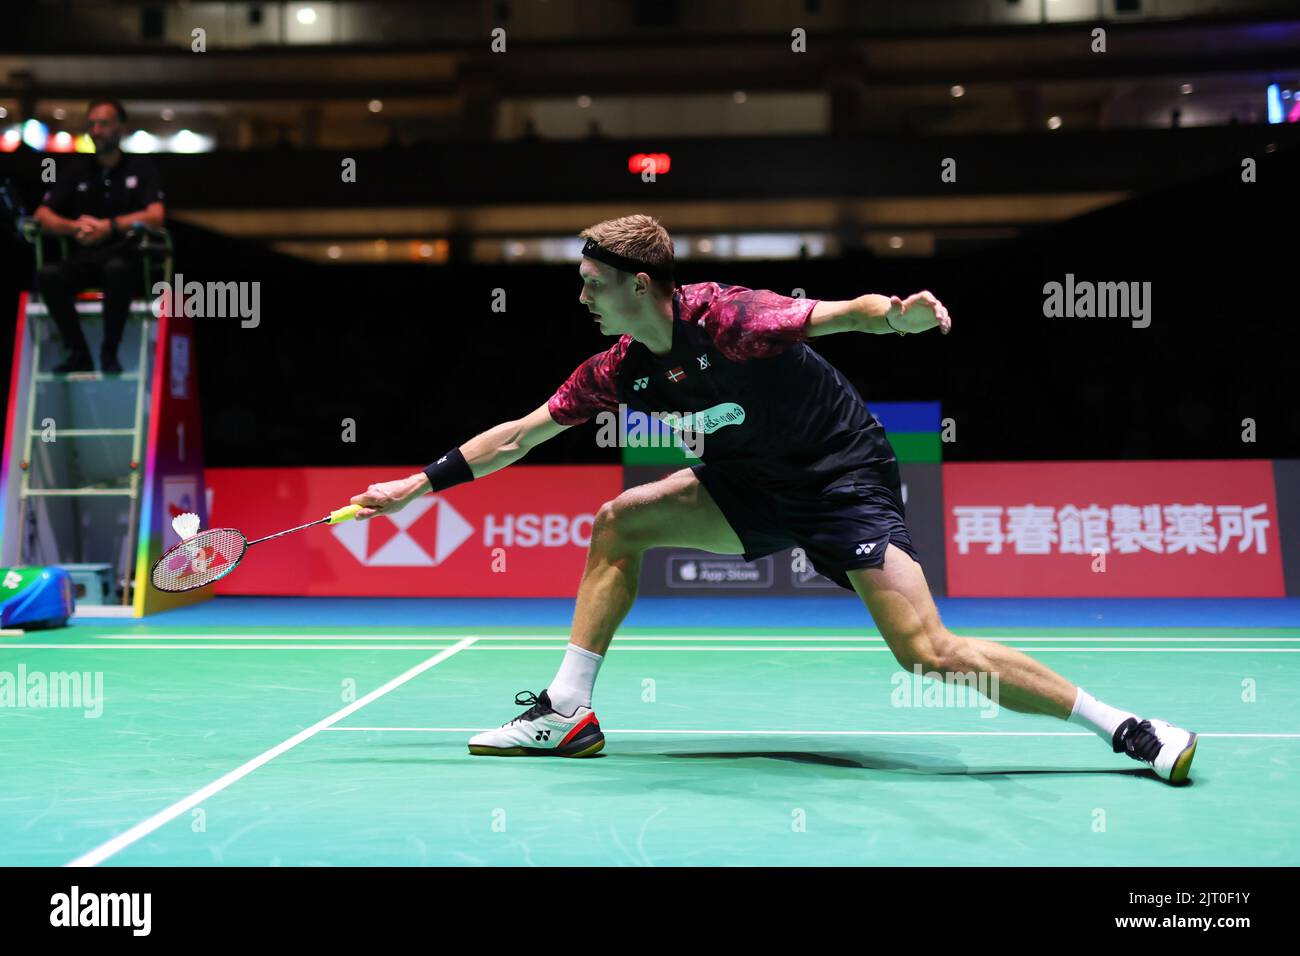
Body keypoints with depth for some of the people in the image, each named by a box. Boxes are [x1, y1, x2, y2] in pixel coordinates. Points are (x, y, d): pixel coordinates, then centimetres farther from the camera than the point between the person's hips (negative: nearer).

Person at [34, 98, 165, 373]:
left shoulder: (141, 167, 8)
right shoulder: (76, 170, 16)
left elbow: (155, 216, -6)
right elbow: (42, 215, 8)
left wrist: (109, 226, -20)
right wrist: (74, 227, -15)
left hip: (126, 255, -3)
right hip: (84, 258, 3)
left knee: (116, 270, -40)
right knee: (48, 275, -29)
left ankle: (110, 353, -24)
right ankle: (79, 354, -19)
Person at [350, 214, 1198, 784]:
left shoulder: (724, 318, -24)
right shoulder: (619, 369, -3)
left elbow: (841, 312, -34)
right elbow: (519, 433, 4)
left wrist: (897, 313, -56)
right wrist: (418, 486, 5)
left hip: (844, 474, -7)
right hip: (756, 485, 7)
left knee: (931, 655, -18)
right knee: (619, 523, -2)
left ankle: (1129, 729, -7)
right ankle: (568, 713, 6)